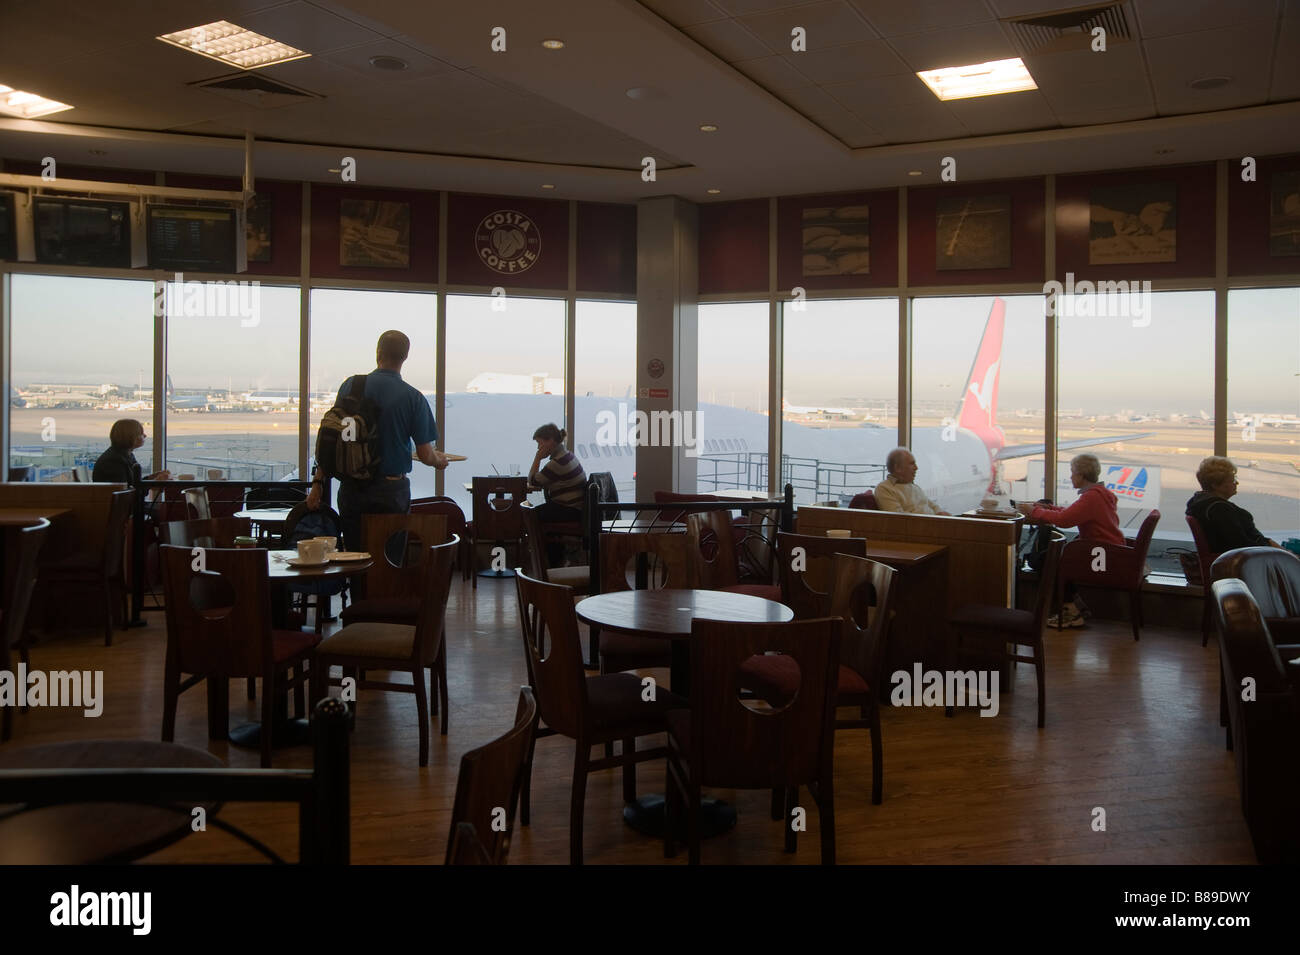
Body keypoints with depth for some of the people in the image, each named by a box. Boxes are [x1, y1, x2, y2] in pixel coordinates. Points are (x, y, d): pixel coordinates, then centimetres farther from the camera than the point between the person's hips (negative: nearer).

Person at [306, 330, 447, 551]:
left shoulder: (350, 386, -1)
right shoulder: (413, 398, -7)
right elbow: (425, 455, -4)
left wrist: (318, 482, 7)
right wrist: (439, 460, 18)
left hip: (351, 489, 2)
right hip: (391, 490, -2)